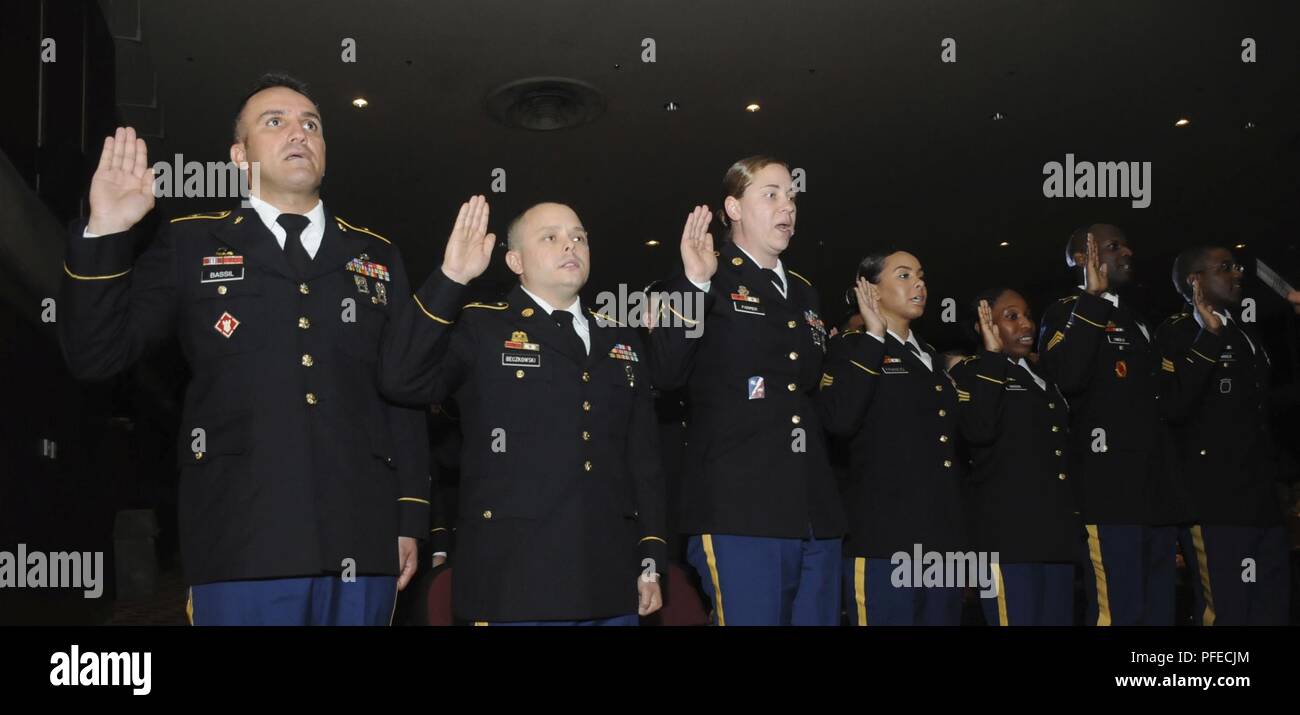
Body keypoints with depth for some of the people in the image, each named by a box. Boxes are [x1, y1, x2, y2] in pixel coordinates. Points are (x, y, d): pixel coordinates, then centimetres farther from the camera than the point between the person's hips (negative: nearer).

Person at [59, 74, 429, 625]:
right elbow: (96, 356, 4)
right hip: (244, 546, -2)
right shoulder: (191, 244, 9)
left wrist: (411, 518, 7)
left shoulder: (377, 257, 15)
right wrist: (105, 234, -7)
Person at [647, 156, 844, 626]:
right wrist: (695, 283, -18)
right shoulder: (704, 284, 1)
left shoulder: (804, 293, 22)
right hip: (739, 515, -7)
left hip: (815, 517, 7)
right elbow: (667, 375, -15)